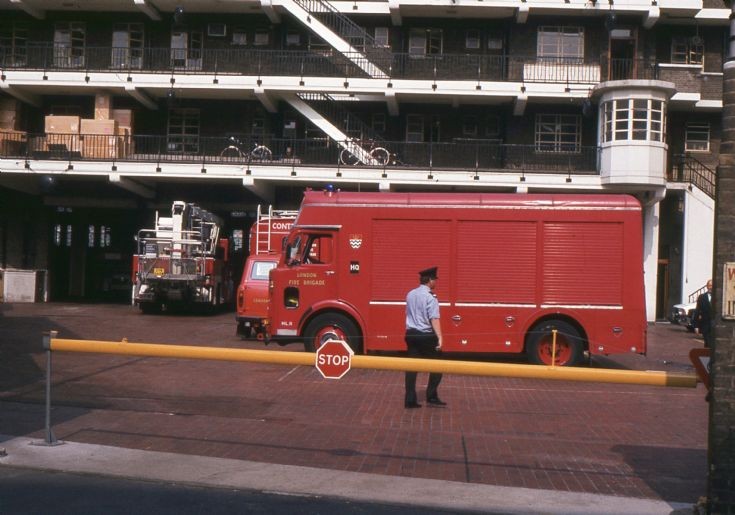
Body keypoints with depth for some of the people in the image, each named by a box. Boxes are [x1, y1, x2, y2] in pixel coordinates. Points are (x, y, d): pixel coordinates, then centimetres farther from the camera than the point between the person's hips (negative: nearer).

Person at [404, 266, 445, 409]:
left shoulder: (410, 294, 9)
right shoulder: (430, 297, -13)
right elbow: (434, 319, -20)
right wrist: (439, 338, -24)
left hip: (411, 334, 7)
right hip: (426, 336, -7)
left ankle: (410, 400, 6)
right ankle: (431, 396, 7)